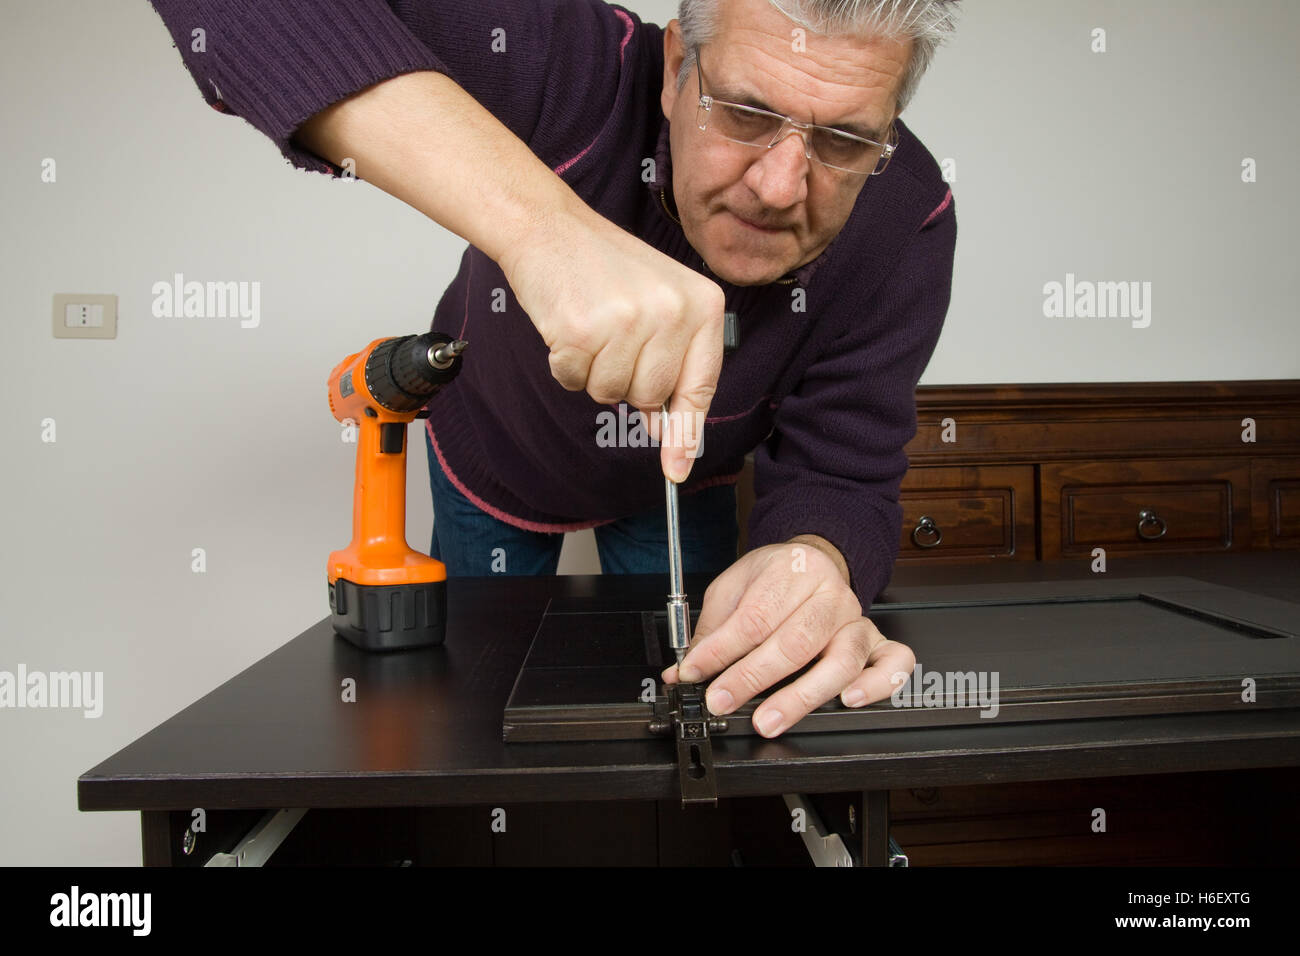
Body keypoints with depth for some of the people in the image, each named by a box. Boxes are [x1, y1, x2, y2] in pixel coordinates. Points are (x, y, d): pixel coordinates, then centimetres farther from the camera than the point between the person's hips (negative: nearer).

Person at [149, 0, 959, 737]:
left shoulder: (906, 227, -30)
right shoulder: (582, 72, -39)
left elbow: (844, 473, -29)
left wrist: (813, 560, -55)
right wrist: (541, 220, -62)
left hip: (678, 482, 1)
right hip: (496, 454, 0)